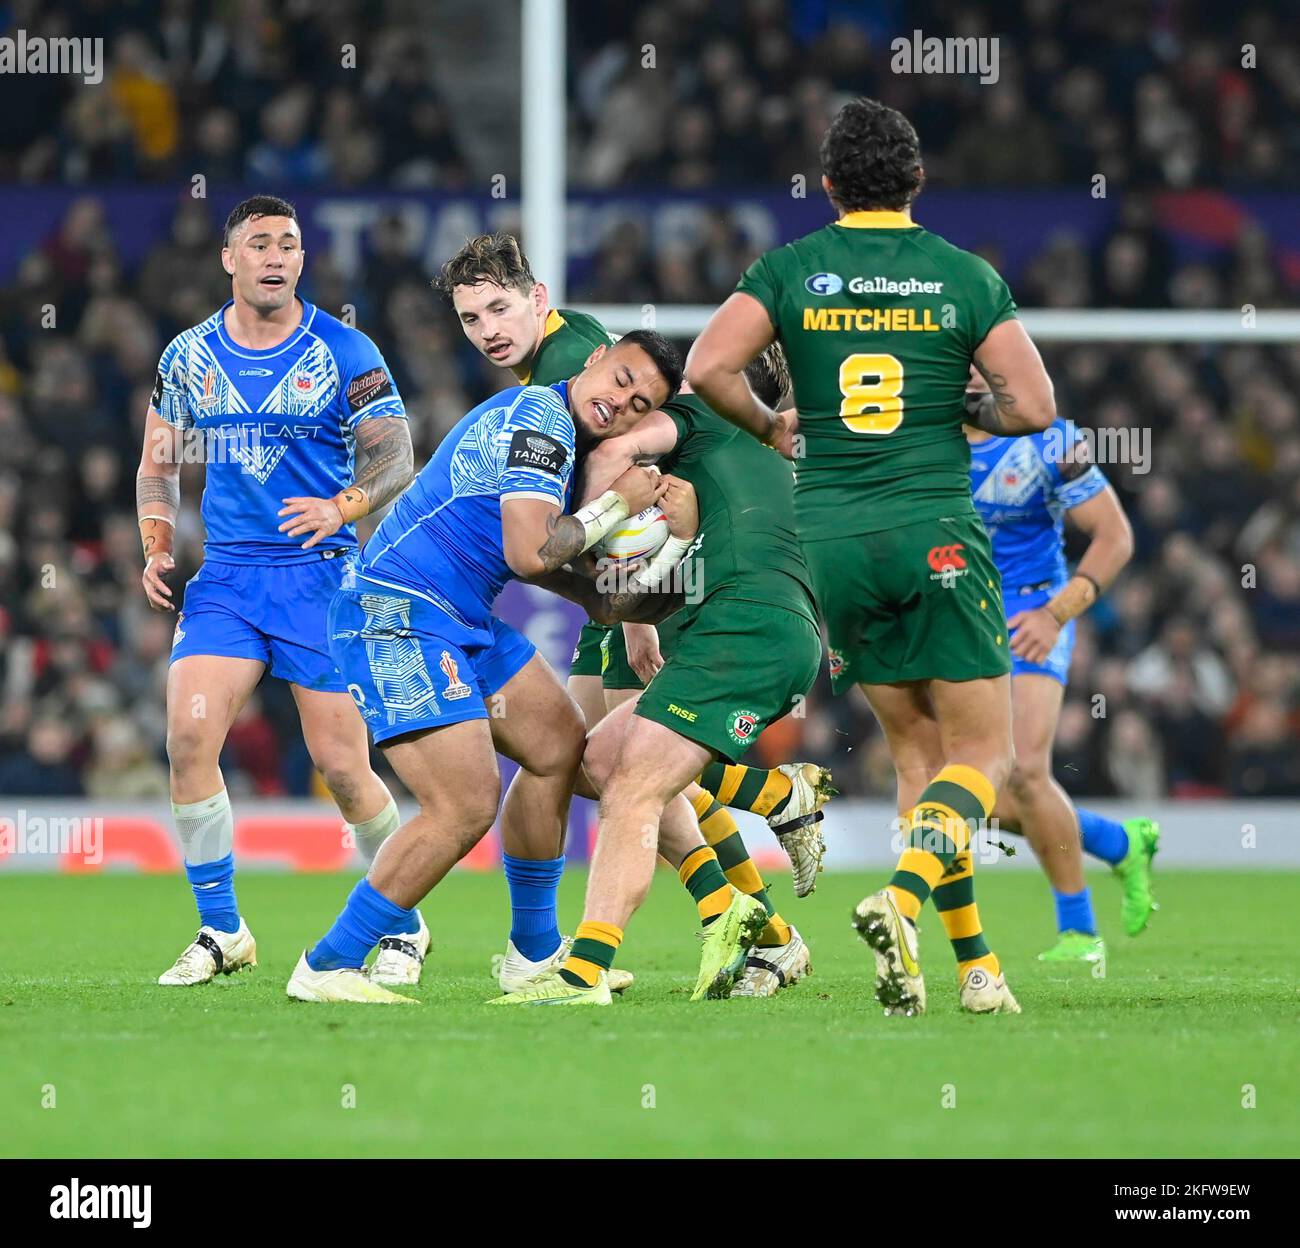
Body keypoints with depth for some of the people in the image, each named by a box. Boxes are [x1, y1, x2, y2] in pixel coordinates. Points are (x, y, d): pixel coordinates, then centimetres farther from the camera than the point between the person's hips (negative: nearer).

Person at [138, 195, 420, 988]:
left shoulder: (346, 354, -3)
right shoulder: (188, 356, 7)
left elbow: (395, 461, -4)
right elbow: (160, 460, 18)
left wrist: (341, 508, -23)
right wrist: (158, 549, 4)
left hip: (324, 576, -3)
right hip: (226, 578, 3)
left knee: (342, 766, -4)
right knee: (188, 739, -13)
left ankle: (404, 925, 17)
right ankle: (222, 932, -1)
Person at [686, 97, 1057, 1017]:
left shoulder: (792, 270, 3)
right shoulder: (967, 276, 0)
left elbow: (707, 368, -8)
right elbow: (1032, 406, -3)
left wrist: (771, 427, 10)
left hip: (832, 539, 3)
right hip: (936, 533, -3)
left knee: (918, 753, 11)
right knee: (983, 751, 2)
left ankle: (976, 965, 6)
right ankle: (902, 900, -25)